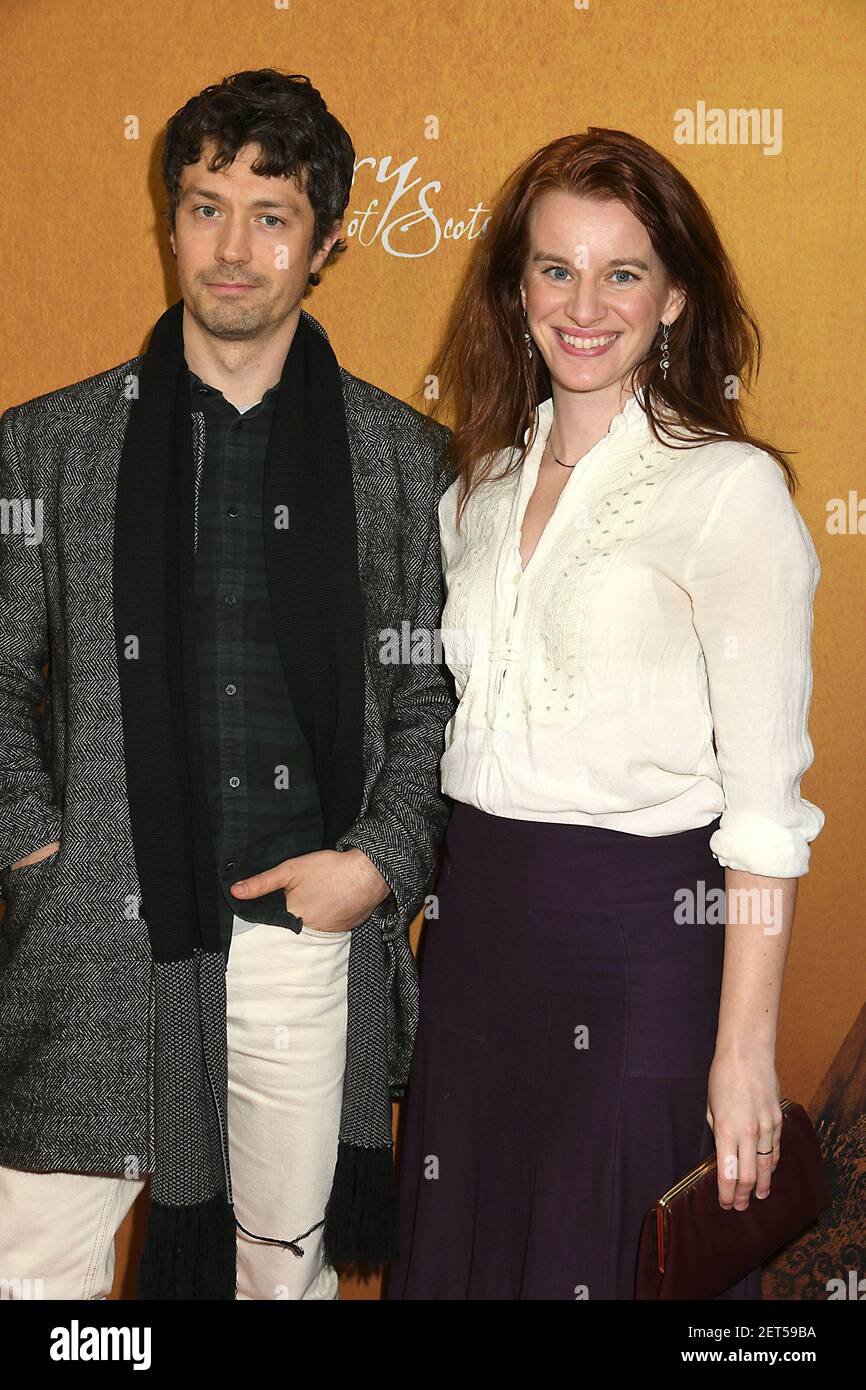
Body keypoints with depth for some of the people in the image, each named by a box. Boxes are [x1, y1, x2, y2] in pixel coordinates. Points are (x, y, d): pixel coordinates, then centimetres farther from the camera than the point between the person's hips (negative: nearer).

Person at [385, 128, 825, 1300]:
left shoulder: (732, 487, -10)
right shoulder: (483, 486, 9)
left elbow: (766, 797, -14)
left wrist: (745, 1047, -15)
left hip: (643, 933, -6)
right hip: (475, 927, 6)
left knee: (614, 1263, 9)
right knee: (464, 1251, 18)